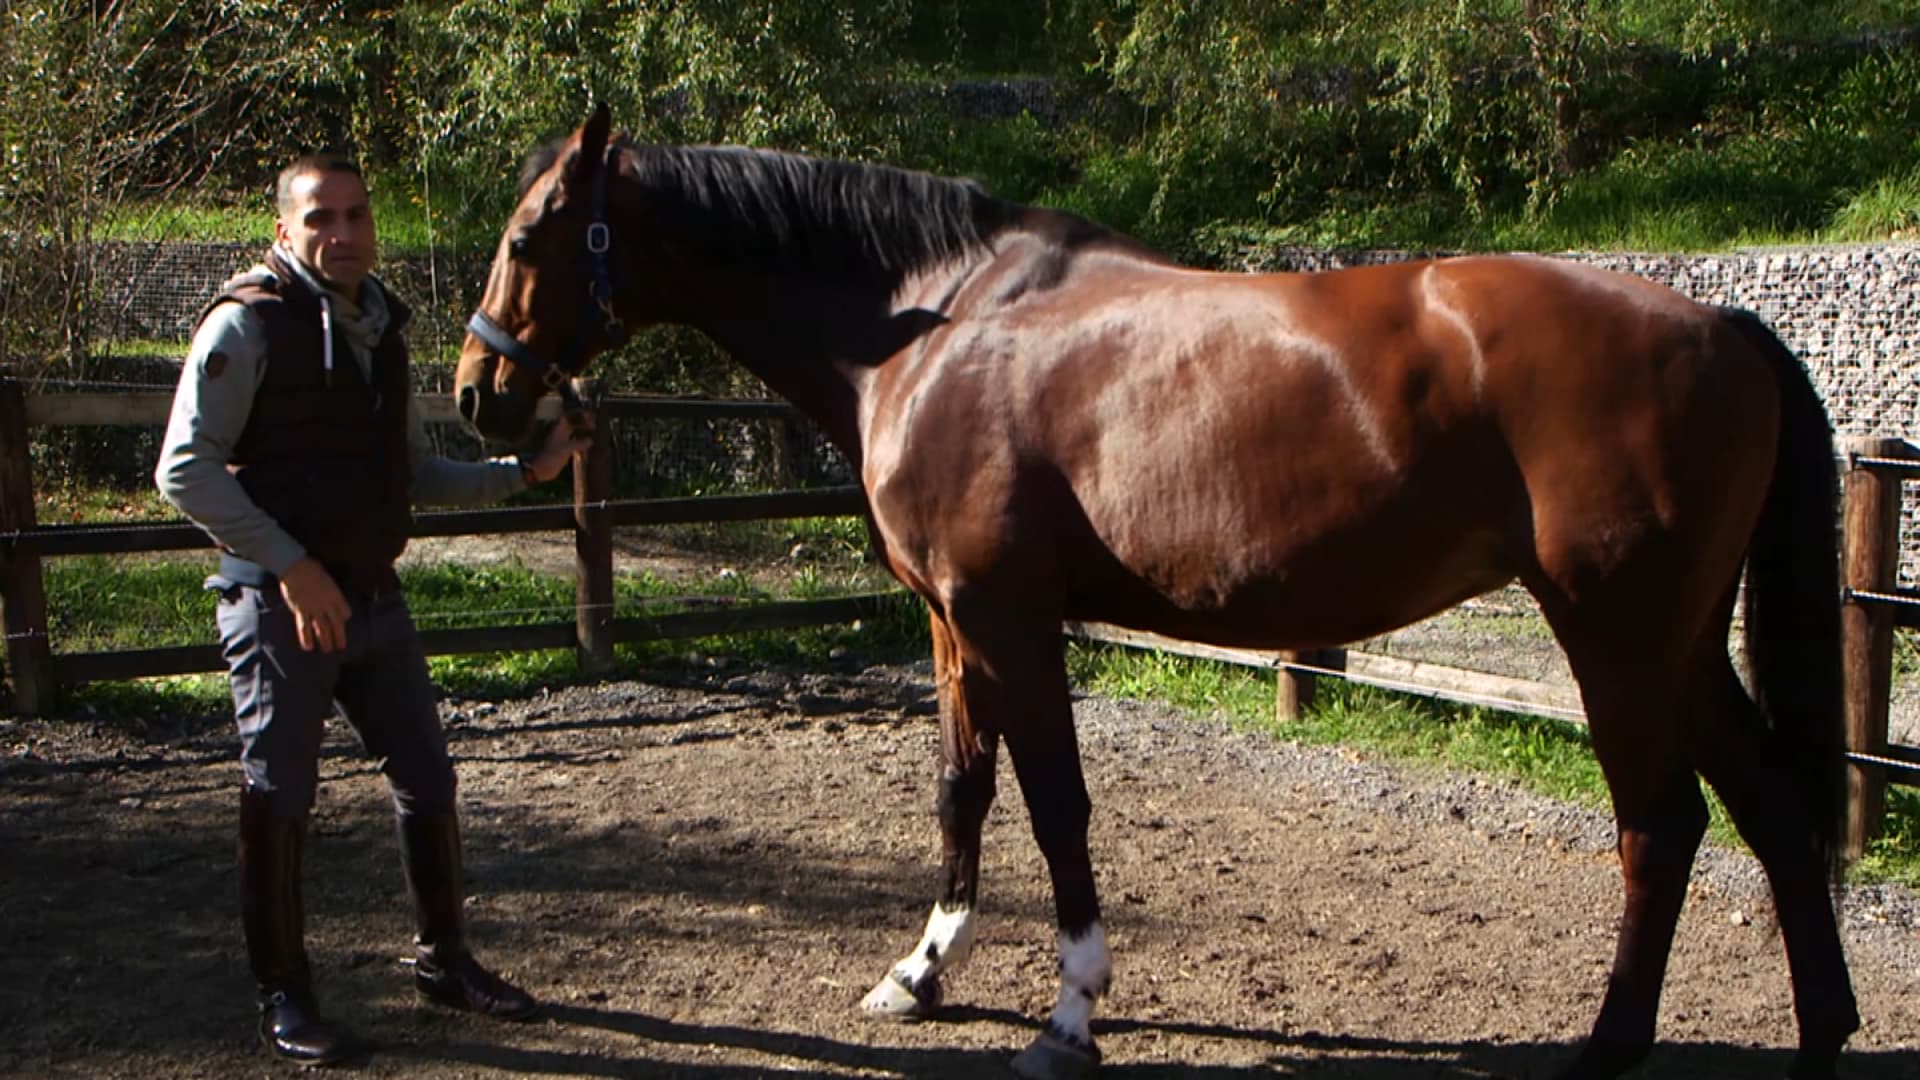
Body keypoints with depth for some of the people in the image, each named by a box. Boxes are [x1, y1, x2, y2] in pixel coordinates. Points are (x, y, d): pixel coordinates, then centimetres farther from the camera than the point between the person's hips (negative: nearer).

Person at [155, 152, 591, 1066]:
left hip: (374, 596, 7)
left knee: (426, 778, 13)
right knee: (279, 796, 2)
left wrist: (524, 471, 8)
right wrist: (291, 567, -20)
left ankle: (443, 958, 30)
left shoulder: (380, 328, 11)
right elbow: (186, 470, -16)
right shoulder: (248, 324, -10)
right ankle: (282, 997, 16)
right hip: (279, 602, -7)